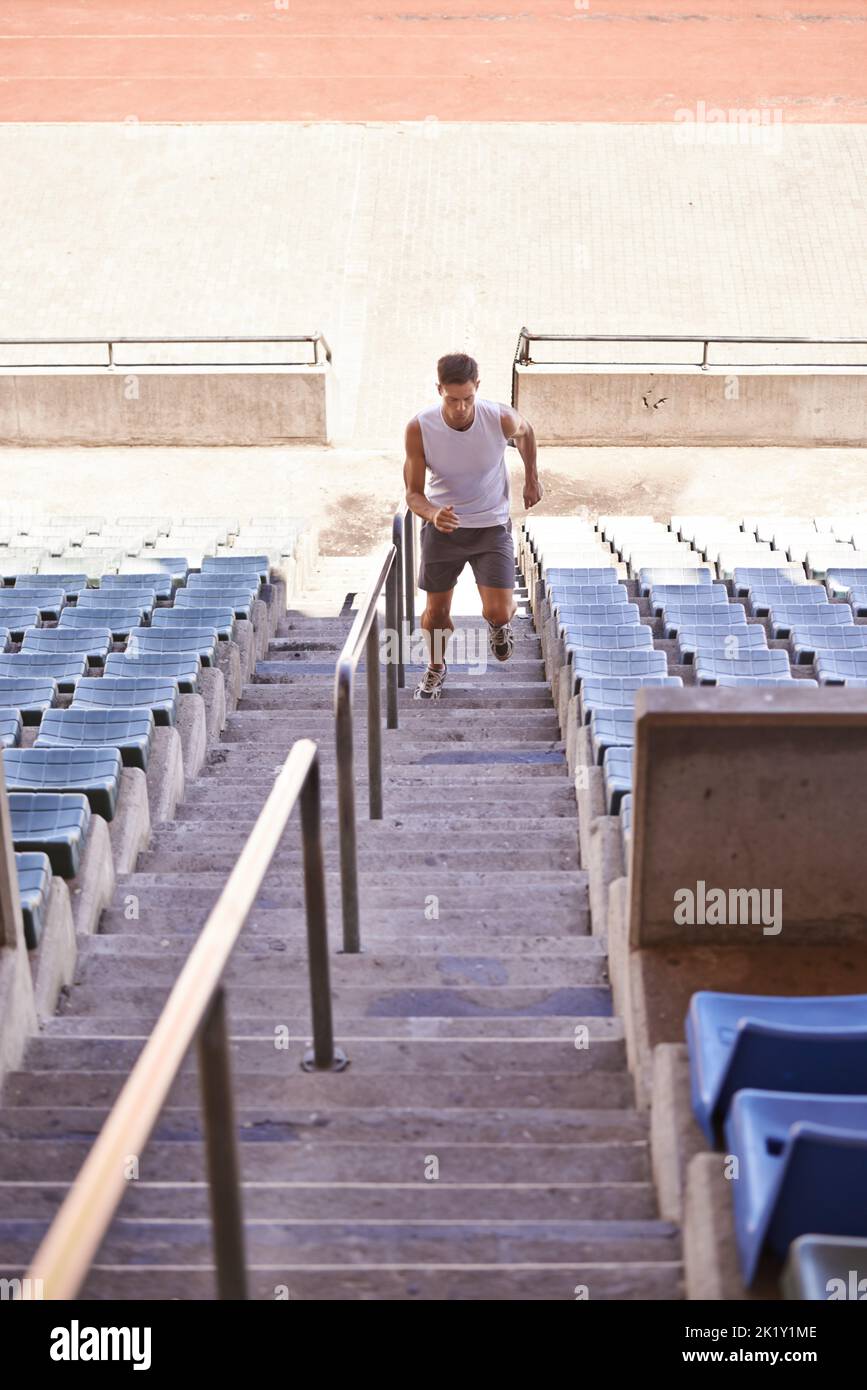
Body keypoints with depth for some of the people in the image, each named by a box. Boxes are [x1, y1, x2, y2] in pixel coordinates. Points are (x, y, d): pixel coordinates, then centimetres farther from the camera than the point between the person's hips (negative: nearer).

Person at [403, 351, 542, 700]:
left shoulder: (500, 418, -21)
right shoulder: (419, 428, -21)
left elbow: (525, 431, 6)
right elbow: (413, 493, -15)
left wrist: (531, 480, 13)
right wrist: (432, 514, -37)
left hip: (492, 526, 0)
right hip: (442, 525, 1)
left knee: (497, 612, -10)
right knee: (436, 610, 10)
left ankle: (500, 623, 31)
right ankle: (435, 668, 41)